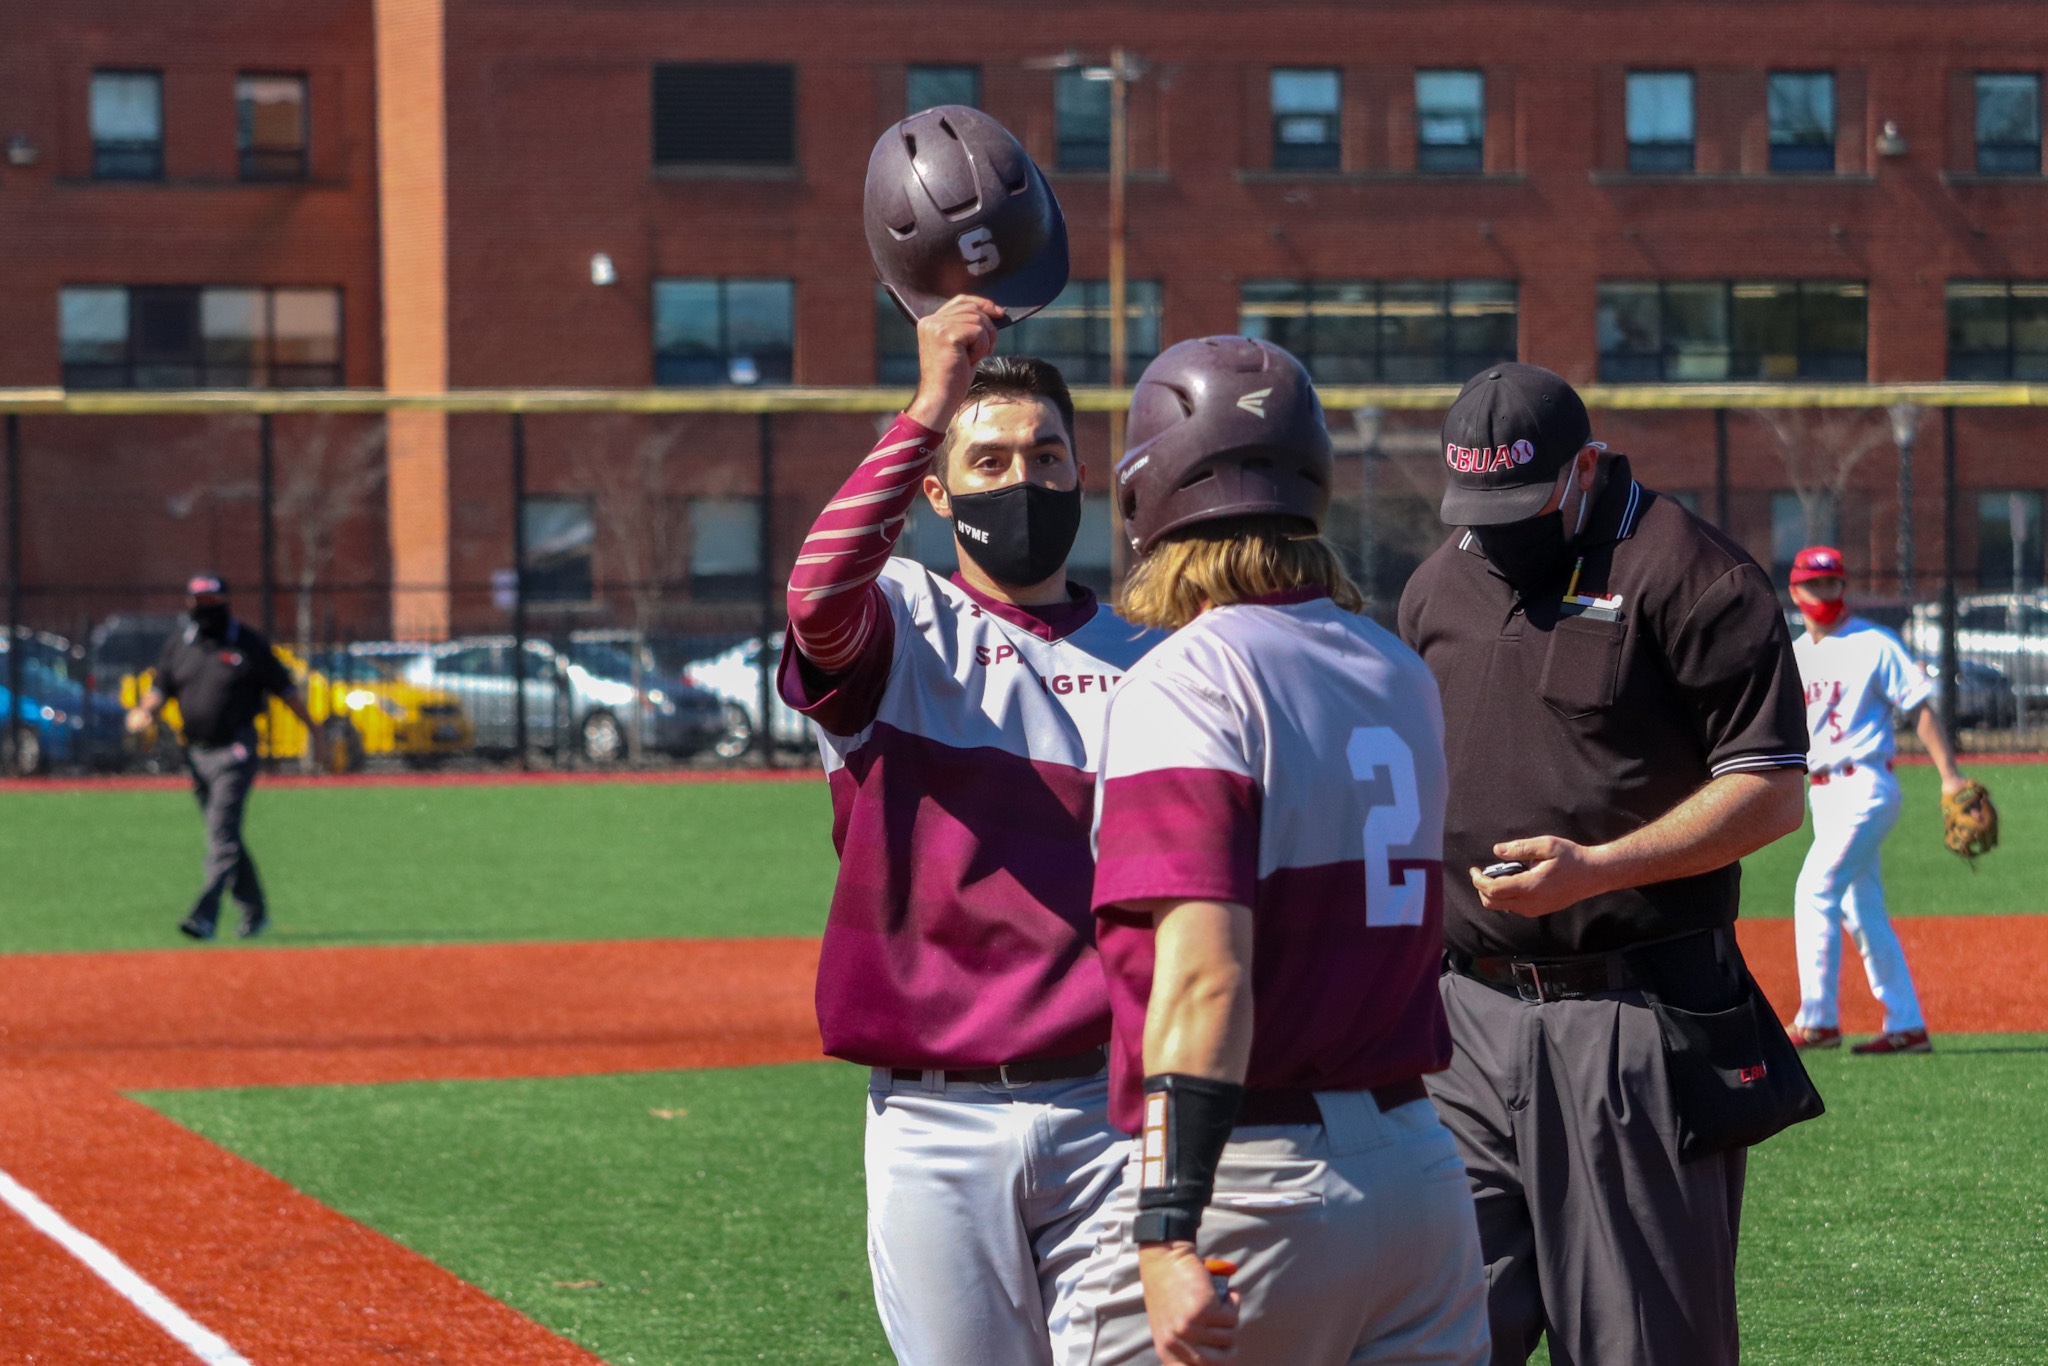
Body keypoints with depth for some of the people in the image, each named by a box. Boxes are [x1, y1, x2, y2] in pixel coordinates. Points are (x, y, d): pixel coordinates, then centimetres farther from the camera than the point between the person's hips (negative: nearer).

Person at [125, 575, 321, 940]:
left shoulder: (249, 644, -4)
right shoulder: (177, 645, 8)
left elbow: (283, 687, 2)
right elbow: (161, 687, 11)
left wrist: (310, 727, 7)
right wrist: (144, 712, -10)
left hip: (235, 750, -6)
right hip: (196, 752, 6)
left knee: (222, 831, -16)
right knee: (224, 836, 13)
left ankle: (205, 915, -25)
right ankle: (253, 911, 26)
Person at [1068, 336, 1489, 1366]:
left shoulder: (1187, 681, -13)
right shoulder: (1402, 676, 12)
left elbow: (1205, 975, -22)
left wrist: (1168, 1231, -26)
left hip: (1255, 1192, -7)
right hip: (1421, 1168, 7)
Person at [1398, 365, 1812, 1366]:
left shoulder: (1685, 574, -7)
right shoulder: (1441, 586, 14)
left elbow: (1772, 794, -10)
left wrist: (1592, 868, -20)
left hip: (1634, 1025, -6)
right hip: (1468, 1018, 6)